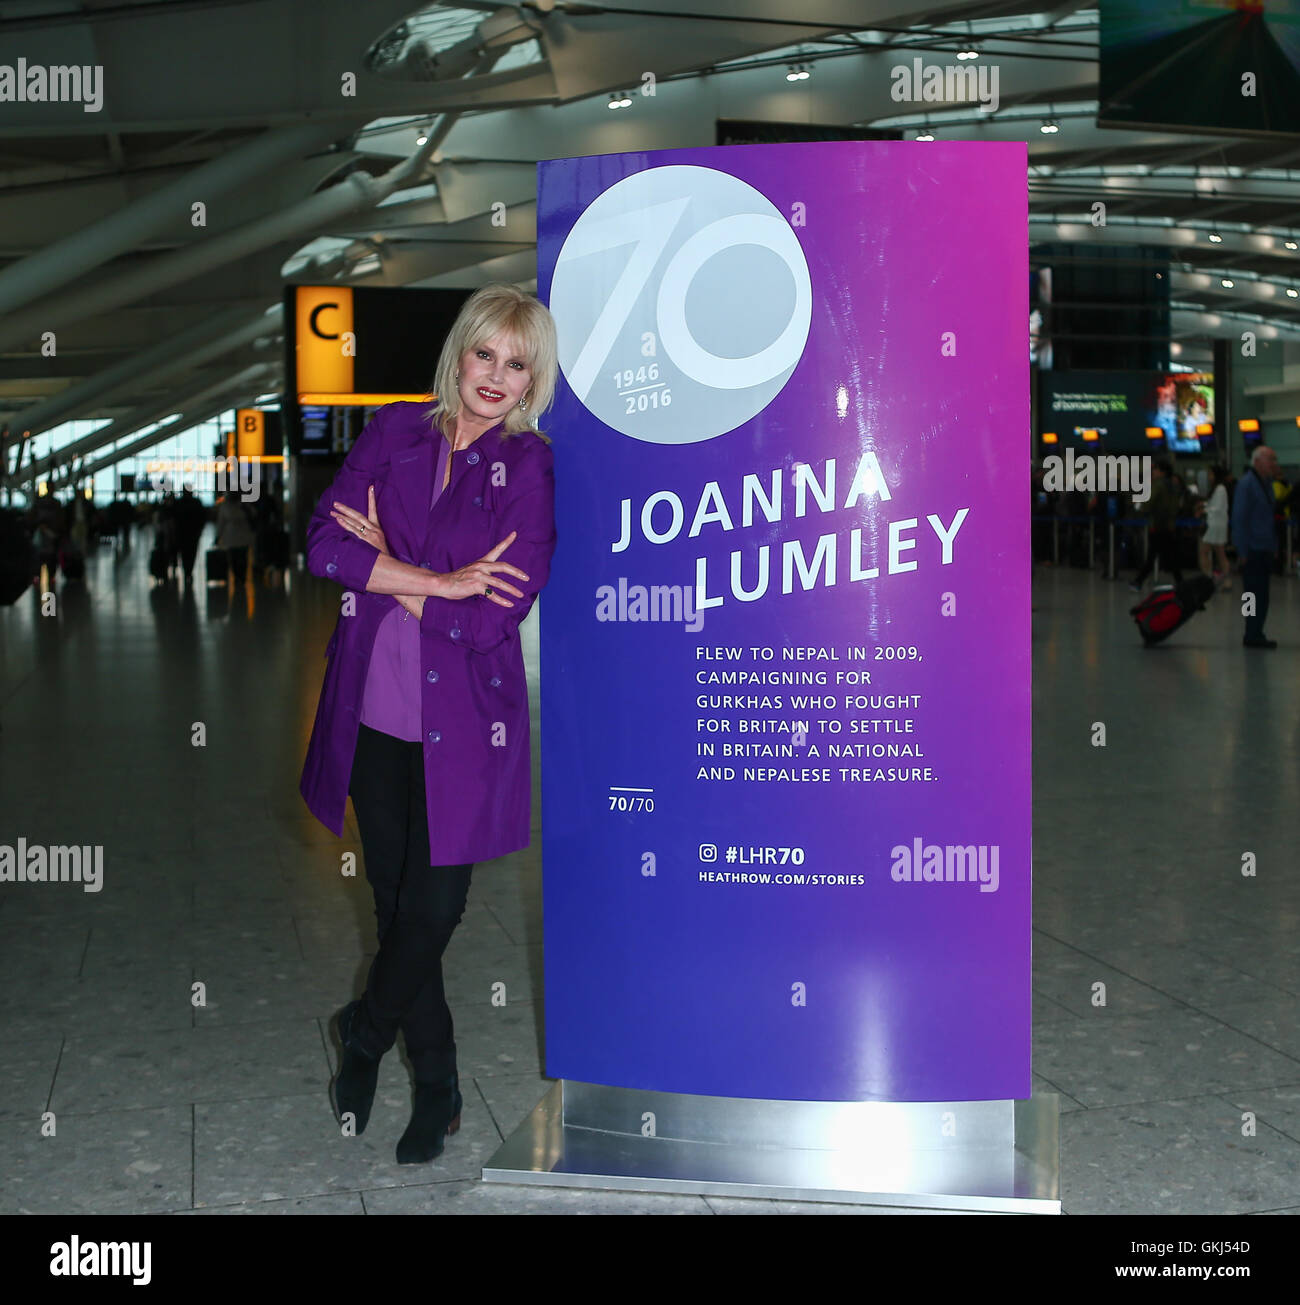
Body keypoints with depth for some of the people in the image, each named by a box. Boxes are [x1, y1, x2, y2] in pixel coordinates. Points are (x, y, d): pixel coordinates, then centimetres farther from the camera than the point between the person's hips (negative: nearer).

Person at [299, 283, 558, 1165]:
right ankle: (436, 1084, 33)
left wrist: (385, 563, -10)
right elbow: (326, 541, -8)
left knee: (432, 910, 3)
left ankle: (363, 1038, 32)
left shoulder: (532, 470, -6)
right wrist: (438, 580, -17)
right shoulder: (396, 432, 4)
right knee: (396, 904, 12)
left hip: (461, 727, -3)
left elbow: (493, 615, -16)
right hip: (375, 717, 3)